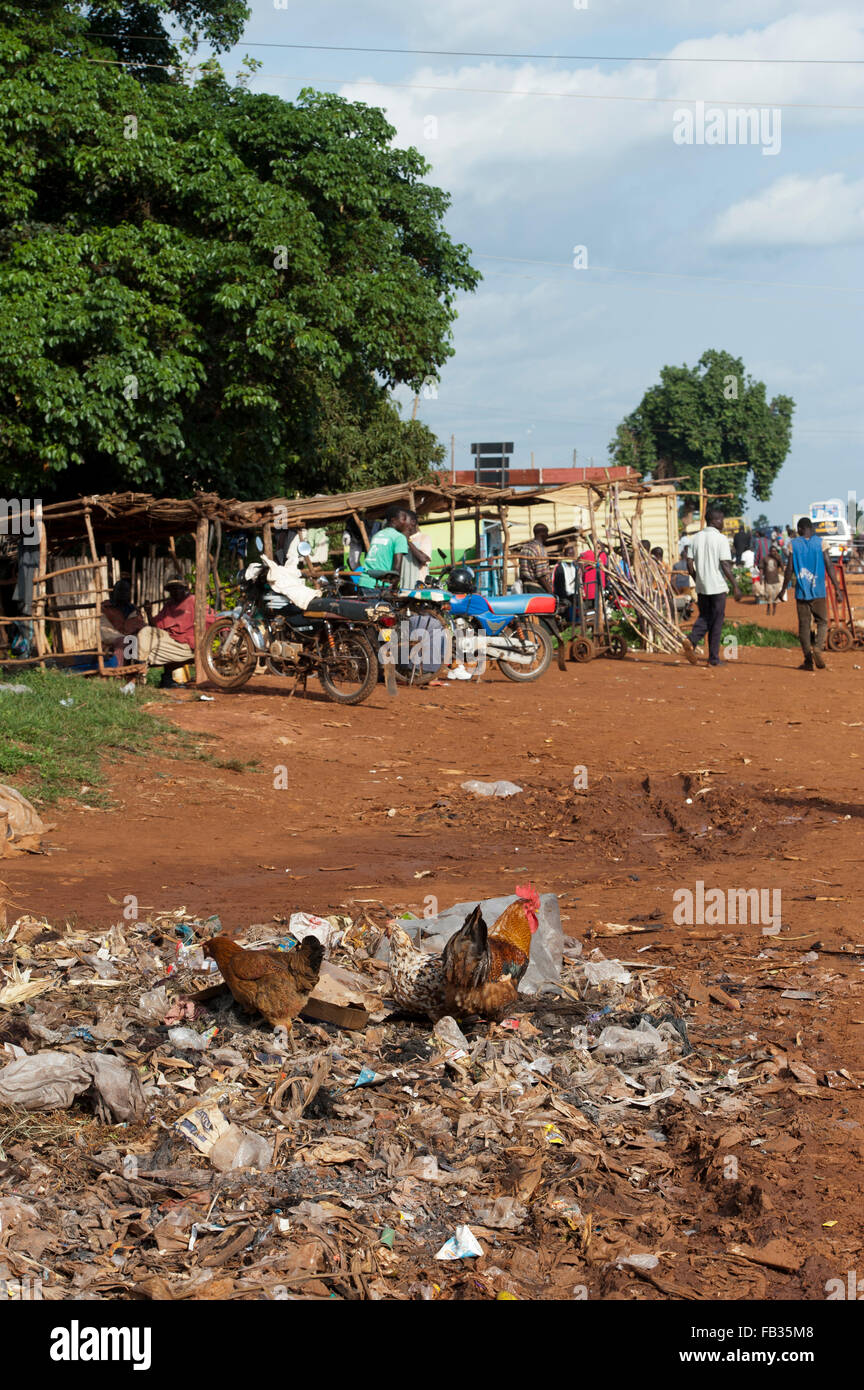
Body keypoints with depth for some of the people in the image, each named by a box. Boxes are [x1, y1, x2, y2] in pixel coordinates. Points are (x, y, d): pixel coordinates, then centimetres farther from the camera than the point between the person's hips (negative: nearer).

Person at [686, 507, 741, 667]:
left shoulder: (697, 537, 6)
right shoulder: (720, 538, -11)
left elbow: (689, 562, 5)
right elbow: (725, 565, -16)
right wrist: (735, 586, -10)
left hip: (701, 586, 5)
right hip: (717, 586, -5)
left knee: (704, 617, 17)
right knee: (716, 621, 4)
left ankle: (692, 640, -11)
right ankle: (713, 658, 7)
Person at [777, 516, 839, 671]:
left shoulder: (794, 544, 0)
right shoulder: (821, 542, -1)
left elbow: (789, 568, 0)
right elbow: (829, 566, -5)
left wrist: (783, 590, 10)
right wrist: (836, 588, -1)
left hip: (801, 592, 1)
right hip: (818, 591, -1)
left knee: (804, 625, 5)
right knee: (822, 621, 11)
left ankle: (808, 660, 1)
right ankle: (818, 647, -16)